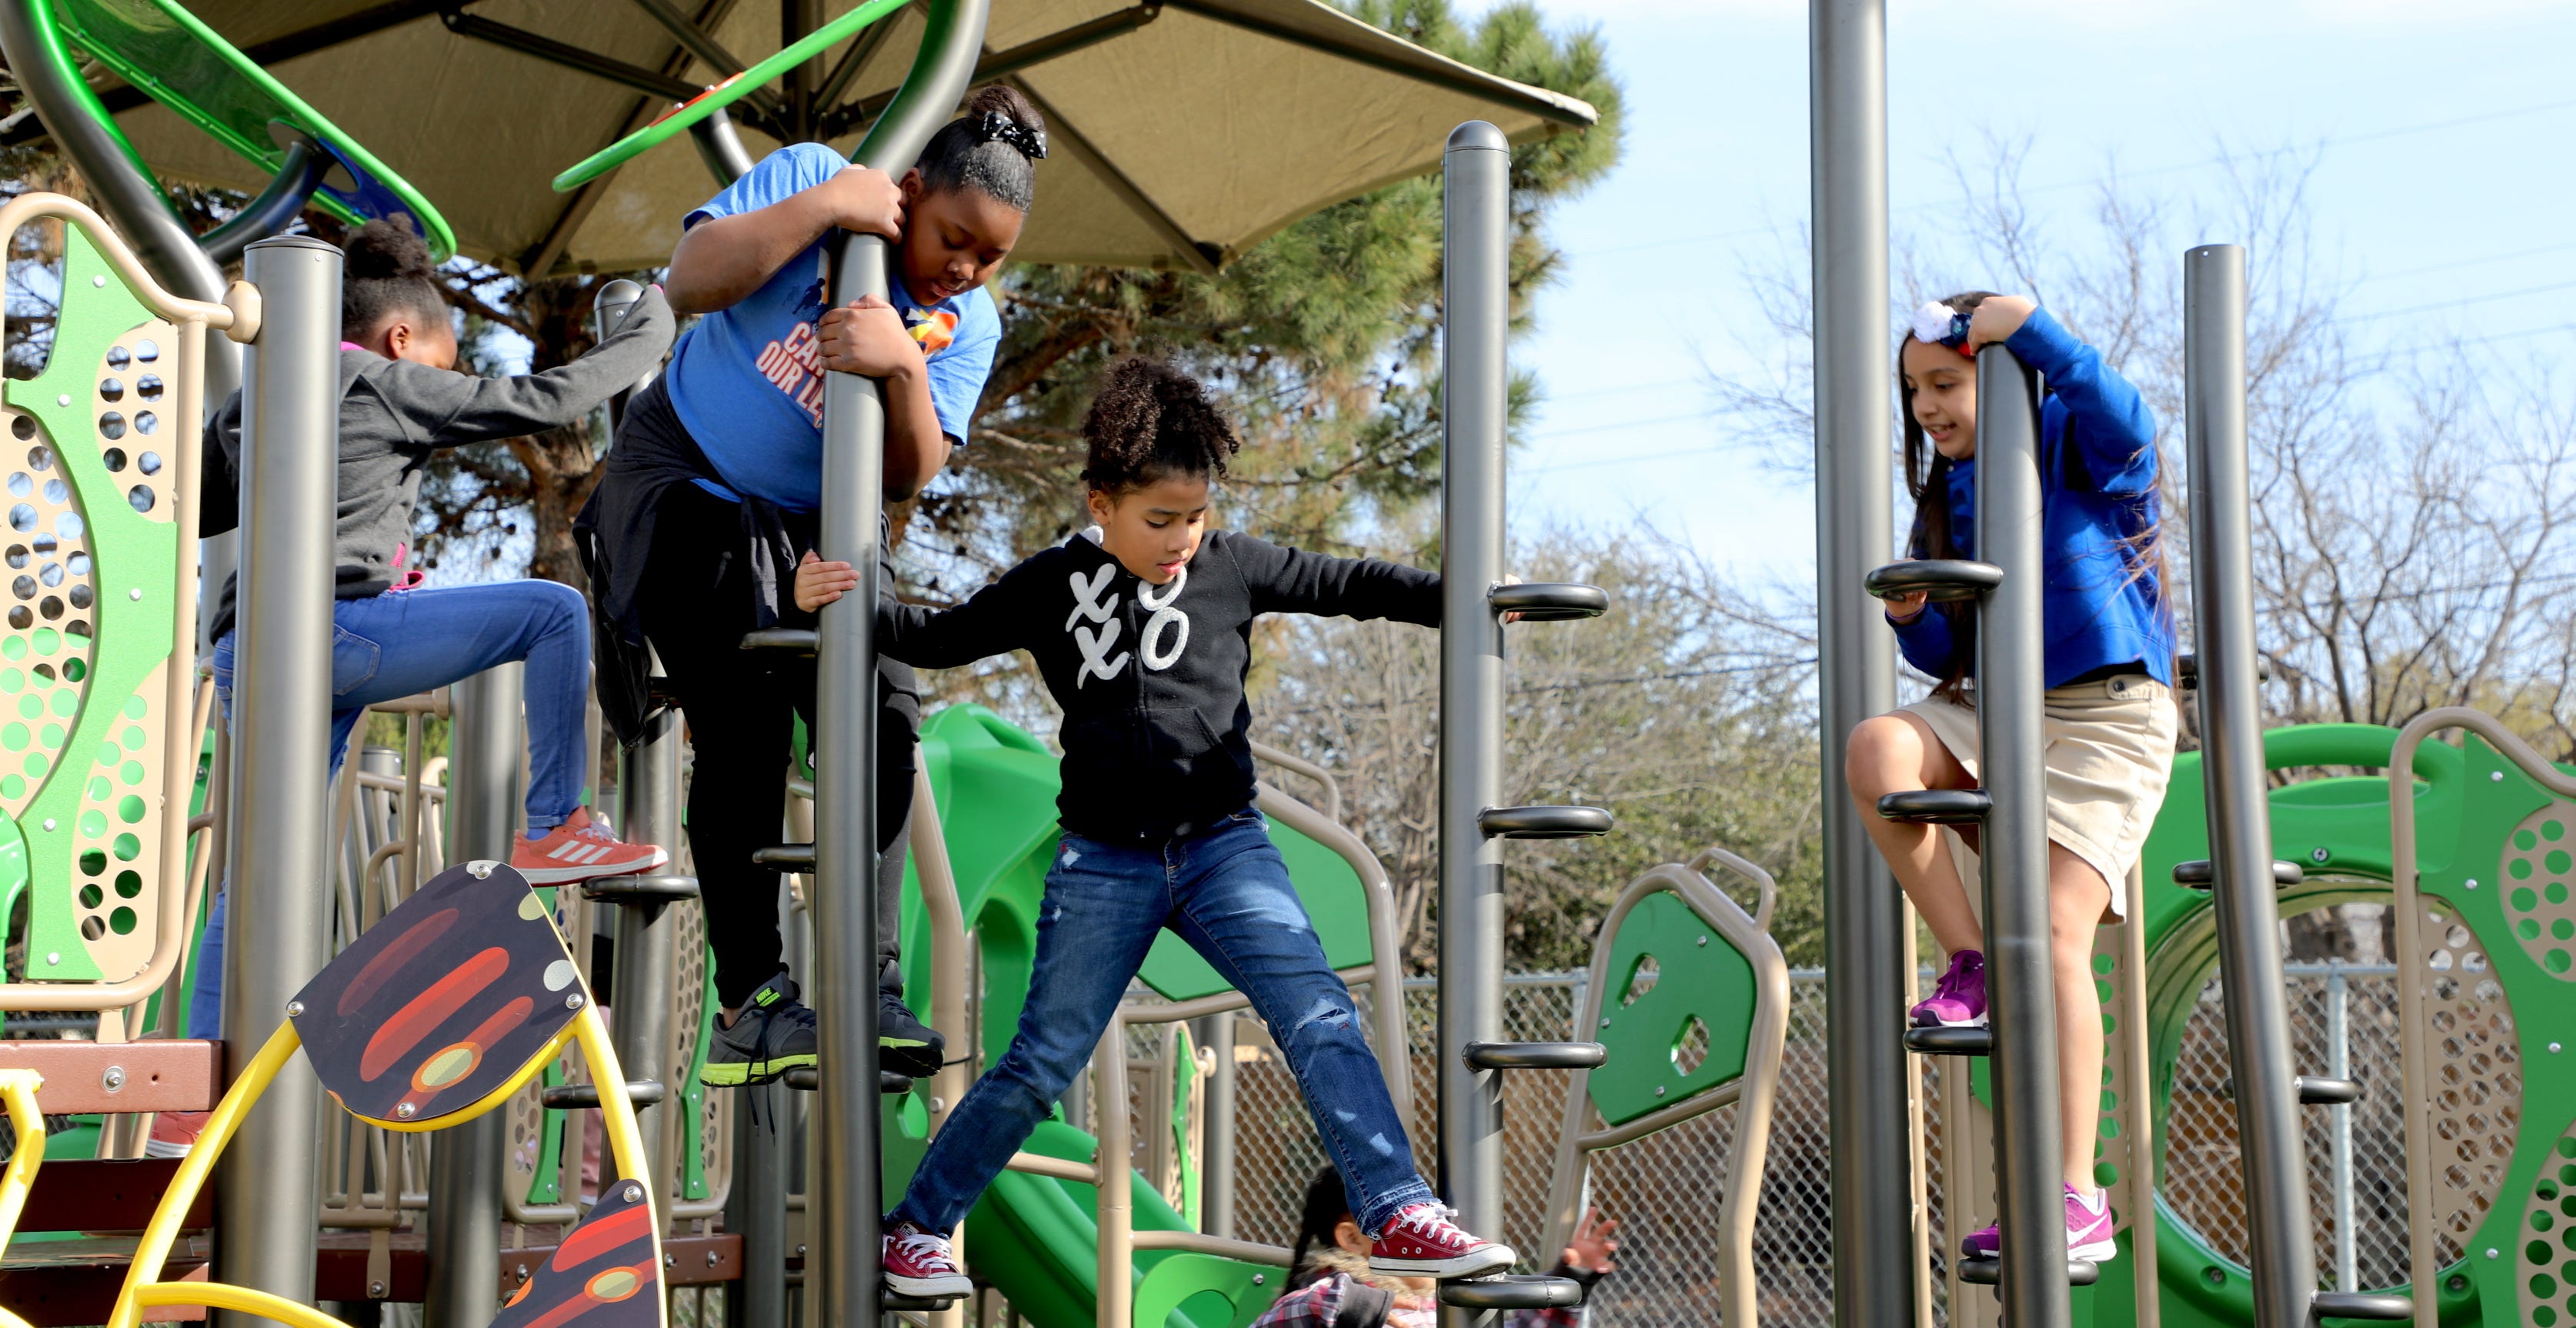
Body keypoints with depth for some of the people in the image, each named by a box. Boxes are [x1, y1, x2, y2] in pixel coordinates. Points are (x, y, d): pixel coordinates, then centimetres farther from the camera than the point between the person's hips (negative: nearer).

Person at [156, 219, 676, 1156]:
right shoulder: (389, 385, 4)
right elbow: (548, 401, 2)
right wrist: (651, 331, 12)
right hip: (335, 628, -8)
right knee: (553, 610, -2)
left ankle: (192, 1101, 10)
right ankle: (555, 828, -3)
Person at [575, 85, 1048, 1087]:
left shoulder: (967, 324, -5)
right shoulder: (810, 177, -13)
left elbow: (908, 478, -14)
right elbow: (693, 281, -26)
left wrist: (905, 370, -32)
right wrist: (825, 204, -30)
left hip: (814, 529, 5)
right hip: (685, 489, -4)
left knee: (882, 725, -9)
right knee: (742, 732, -15)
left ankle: (869, 988, -6)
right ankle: (752, 1001, -12)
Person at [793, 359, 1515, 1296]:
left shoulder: (1232, 567, 1)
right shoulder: (1051, 587, 1)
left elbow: (1348, 585, 6)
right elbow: (941, 639, 9)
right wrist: (841, 603, -5)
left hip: (1224, 845, 1)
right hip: (1104, 861, -1)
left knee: (1321, 1020, -14)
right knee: (1042, 1063, 2)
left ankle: (1398, 1218, -12)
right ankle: (915, 1228, 17)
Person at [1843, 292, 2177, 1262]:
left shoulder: (2072, 445, 1)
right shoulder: (1948, 497, 16)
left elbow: (2124, 424, -26)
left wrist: (2029, 327, -23)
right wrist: (1913, 619, -5)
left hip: (2106, 717, -6)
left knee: (2055, 926, -19)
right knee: (1878, 748, -26)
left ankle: (2077, 1198, -17)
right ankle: (1968, 962, -13)